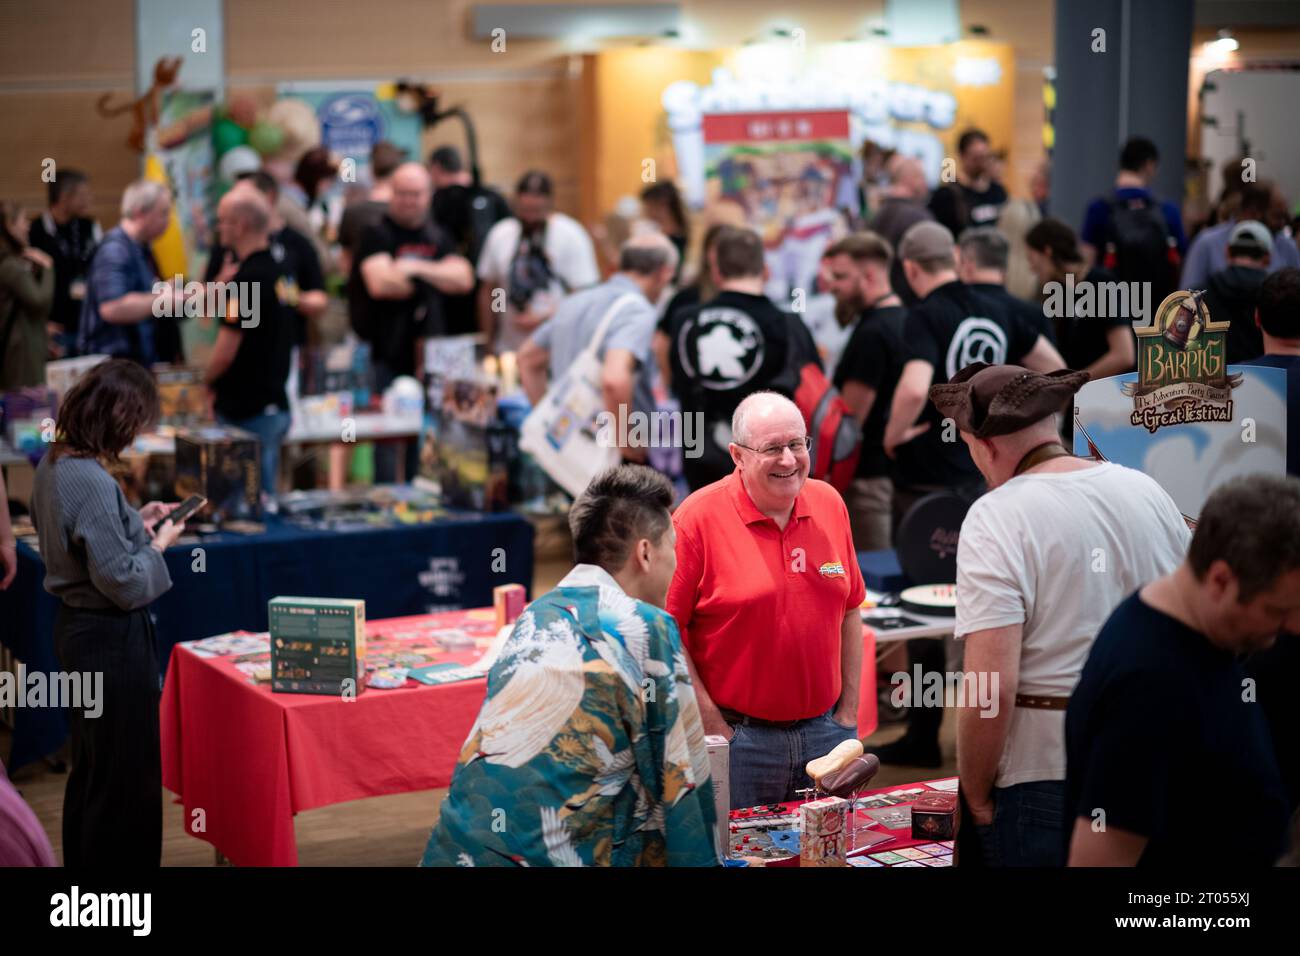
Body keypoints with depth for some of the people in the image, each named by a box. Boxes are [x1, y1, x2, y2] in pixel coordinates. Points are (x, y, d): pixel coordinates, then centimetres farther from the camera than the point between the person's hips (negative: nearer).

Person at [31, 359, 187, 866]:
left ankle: (82, 859, 34)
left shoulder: (53, 464, 2)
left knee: (89, 766, 22)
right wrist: (159, 543, -7)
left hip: (76, 627, 10)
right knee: (126, 774, 2)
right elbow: (125, 584, -23)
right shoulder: (92, 482, -26)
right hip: (112, 638, -10)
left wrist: (135, 519, 10)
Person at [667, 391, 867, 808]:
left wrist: (848, 711, 9)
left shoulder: (829, 504, 5)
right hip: (737, 738, -5)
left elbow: (849, 611, 13)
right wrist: (712, 727, -13)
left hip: (824, 730, 5)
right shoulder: (699, 517, -11)